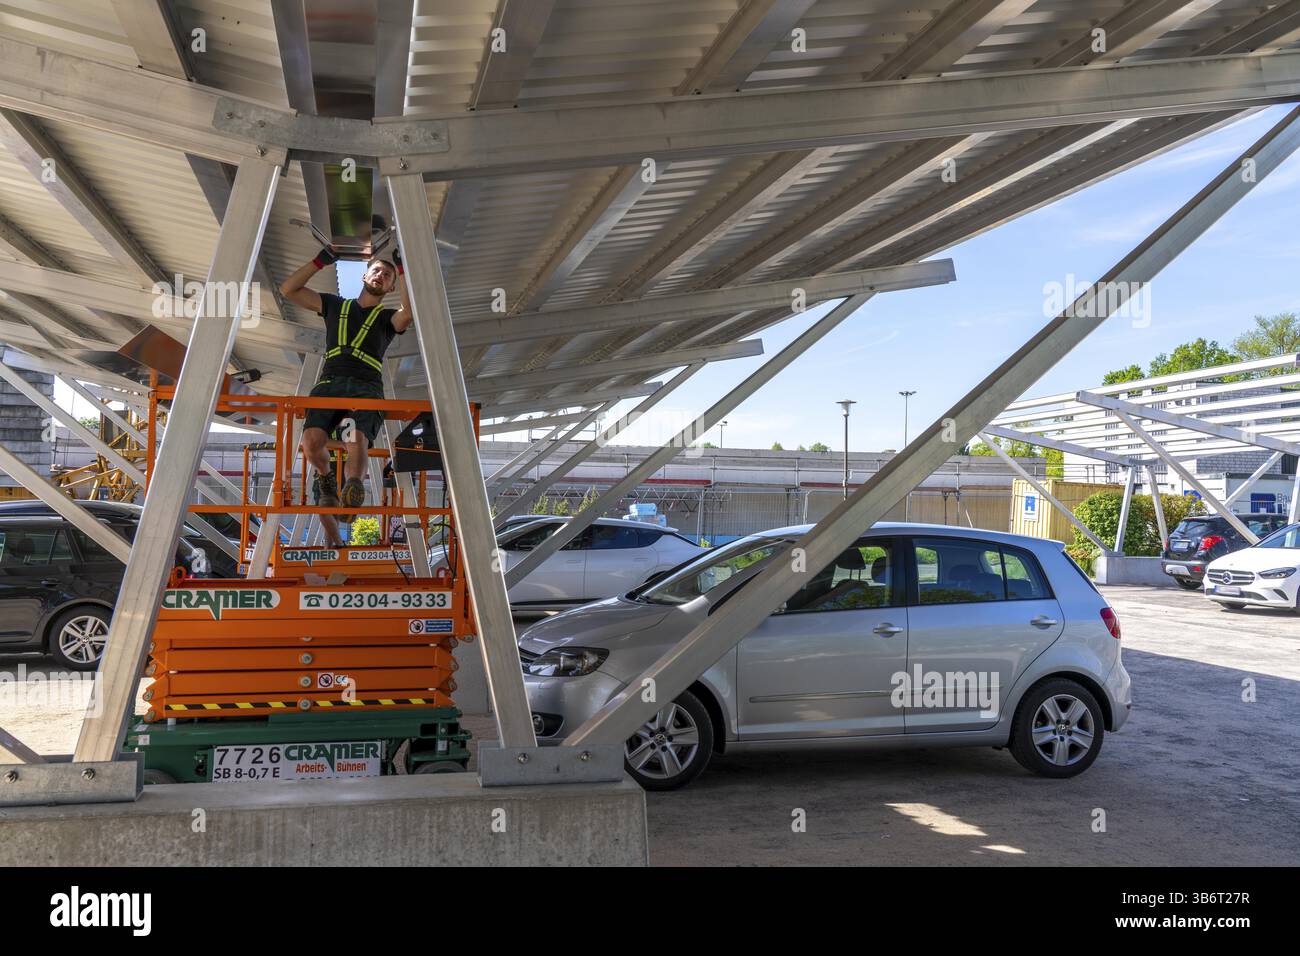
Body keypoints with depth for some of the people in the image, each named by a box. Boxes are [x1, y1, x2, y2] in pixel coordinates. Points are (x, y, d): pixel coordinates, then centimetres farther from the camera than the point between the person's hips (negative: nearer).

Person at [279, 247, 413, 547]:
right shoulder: (335, 305, 29)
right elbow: (288, 289, 25)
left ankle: (352, 486, -29)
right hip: (329, 384, 2)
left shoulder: (387, 318, 22)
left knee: (357, 441, -37)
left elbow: (410, 312, -3)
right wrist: (321, 261, 21)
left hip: (366, 389, -1)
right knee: (312, 440, -26)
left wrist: (402, 269, 3)